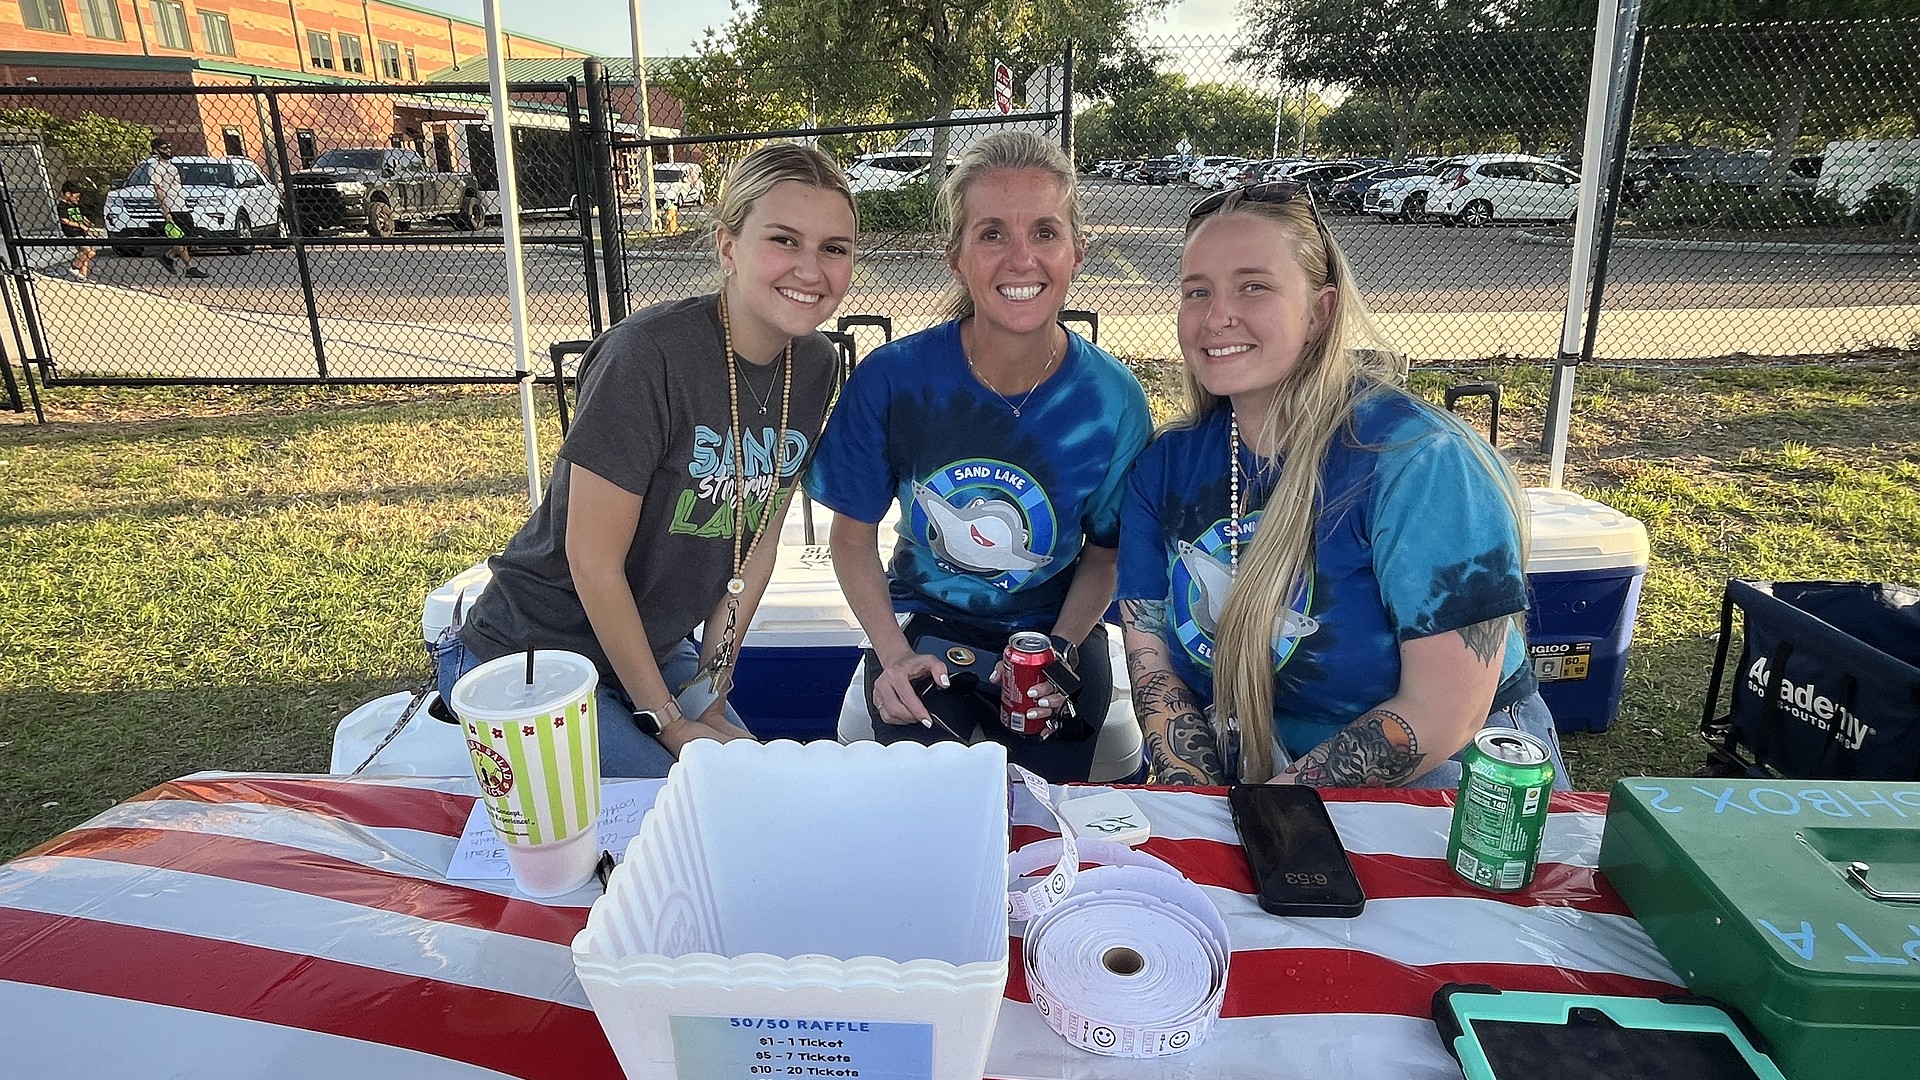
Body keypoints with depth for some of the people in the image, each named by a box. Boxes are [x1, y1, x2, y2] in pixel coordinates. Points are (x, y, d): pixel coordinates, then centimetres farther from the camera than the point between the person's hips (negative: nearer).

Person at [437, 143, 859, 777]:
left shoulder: (816, 367, -5)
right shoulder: (648, 355, -26)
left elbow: (758, 540, 3)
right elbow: (594, 564, -22)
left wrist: (708, 694, 2)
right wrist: (669, 722, -13)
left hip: (654, 650, 7)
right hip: (533, 657, -6)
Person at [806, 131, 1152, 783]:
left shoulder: (1113, 401, -14)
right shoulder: (891, 379, -16)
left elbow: (1105, 552, 1)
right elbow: (853, 535, -4)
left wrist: (1055, 654, -14)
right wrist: (894, 656, -16)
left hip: (1054, 633, 1)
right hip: (922, 628, 0)